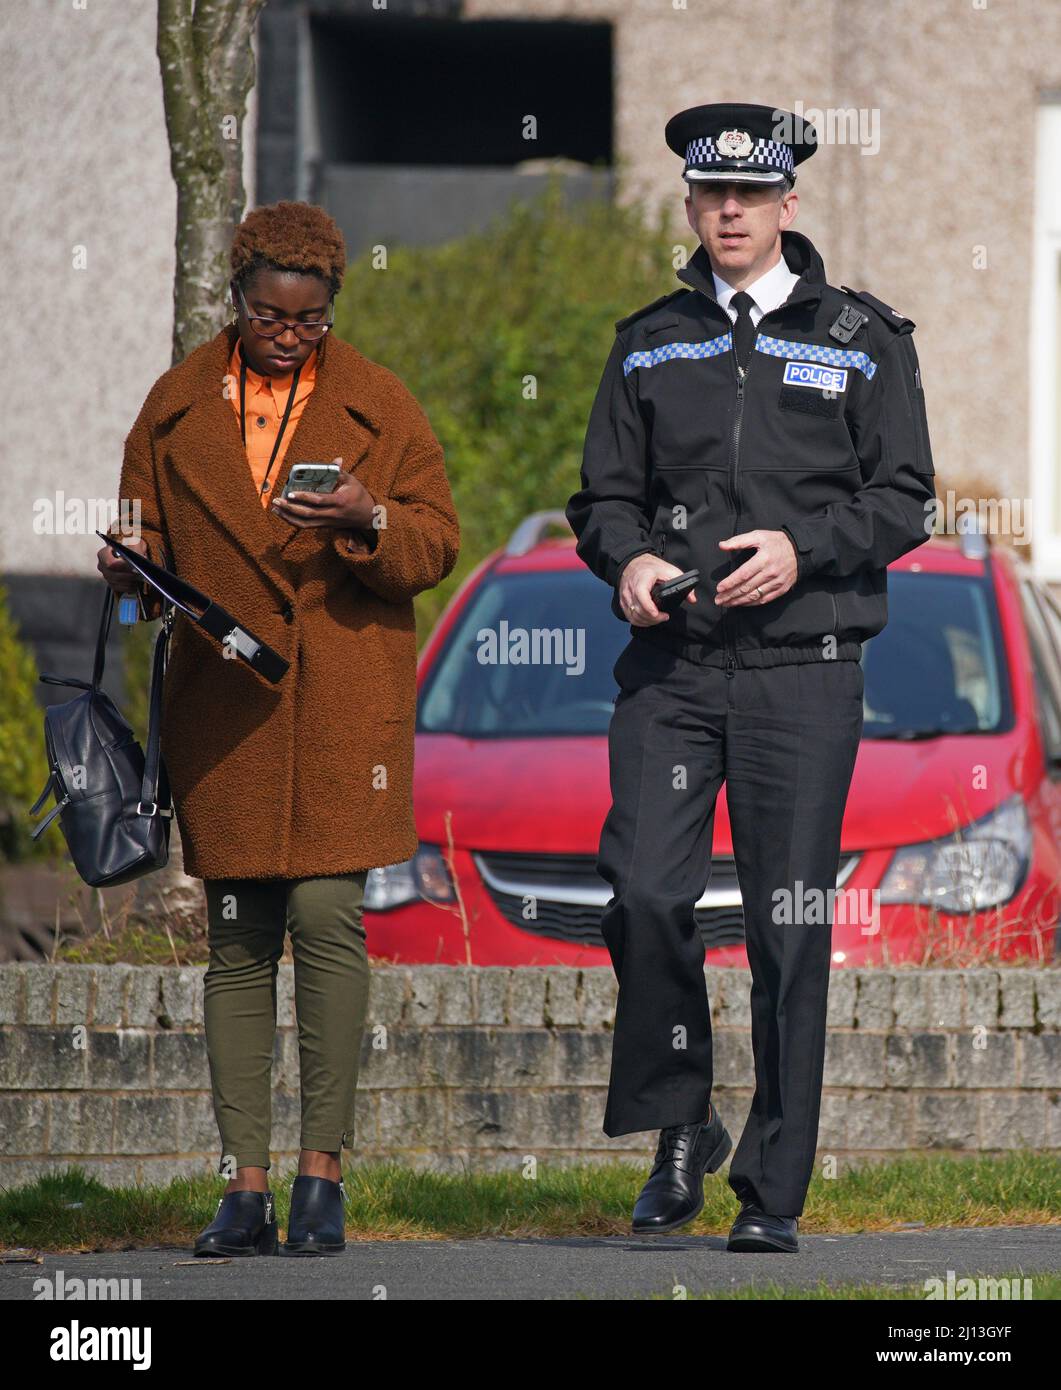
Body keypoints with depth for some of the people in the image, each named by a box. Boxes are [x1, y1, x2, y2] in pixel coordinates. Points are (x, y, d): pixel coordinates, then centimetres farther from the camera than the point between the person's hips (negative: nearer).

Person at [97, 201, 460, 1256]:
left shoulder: (376, 404, 6)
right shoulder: (178, 405, 11)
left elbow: (436, 542, 5)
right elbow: (147, 535, 15)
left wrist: (365, 522, -15)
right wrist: (129, 571, -9)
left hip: (340, 702, -2)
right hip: (221, 701, 2)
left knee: (327, 912, -12)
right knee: (237, 937, 2)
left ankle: (322, 1172, -5)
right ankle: (244, 1189, 3)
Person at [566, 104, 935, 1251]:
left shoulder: (862, 339, 6)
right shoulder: (649, 344, 14)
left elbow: (903, 500, 3)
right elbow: (604, 494, 16)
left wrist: (802, 547, -14)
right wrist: (629, 559, -6)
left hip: (801, 668, -2)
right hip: (670, 665, 2)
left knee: (788, 927, -2)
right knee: (644, 896, -12)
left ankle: (775, 1189, 4)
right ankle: (680, 1129, 10)